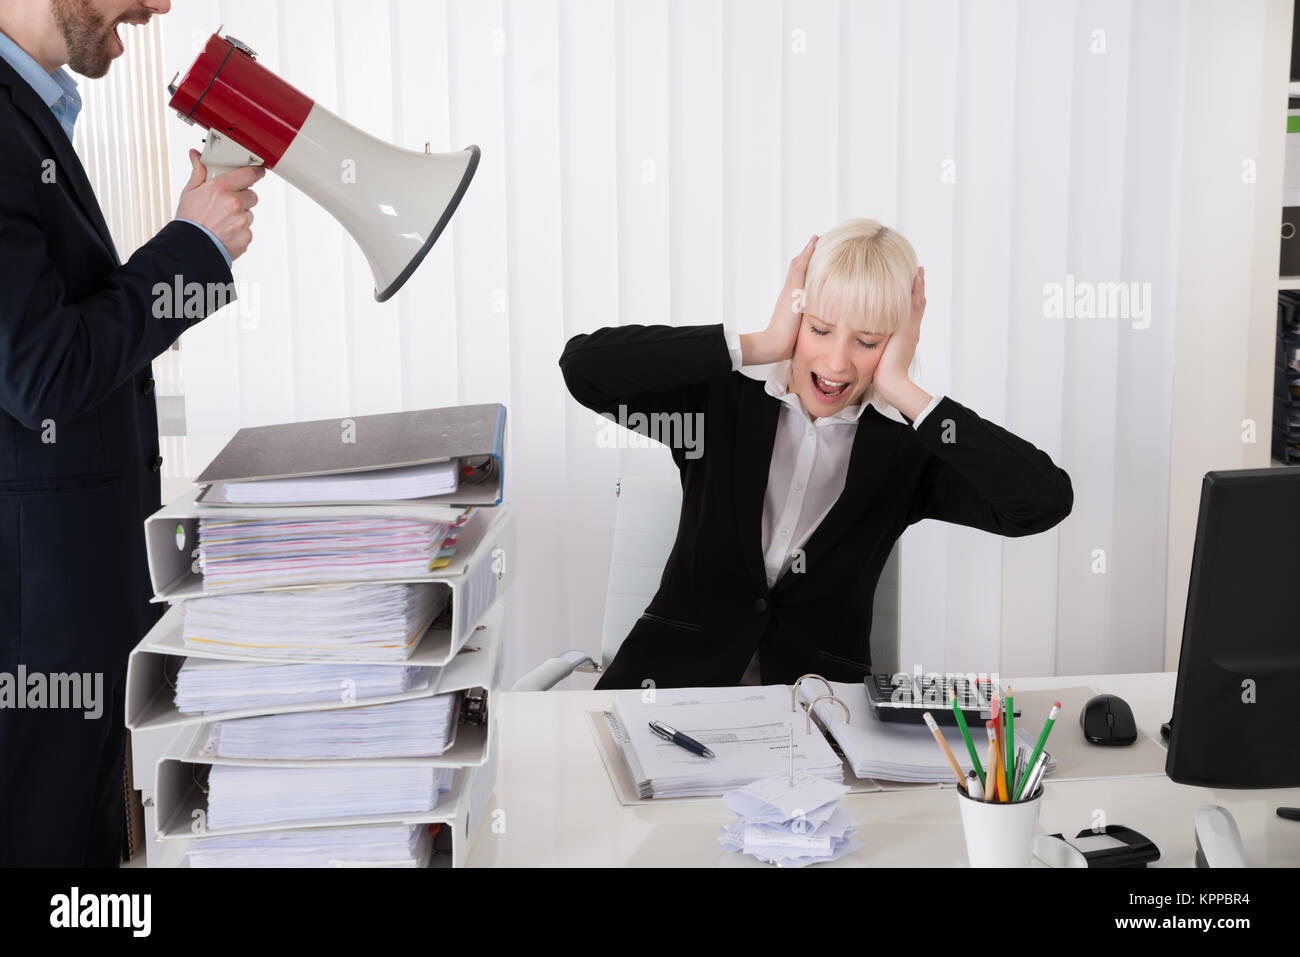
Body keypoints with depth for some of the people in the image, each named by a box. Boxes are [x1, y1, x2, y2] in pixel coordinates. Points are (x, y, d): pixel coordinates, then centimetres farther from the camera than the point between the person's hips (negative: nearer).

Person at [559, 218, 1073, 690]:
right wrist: (757, 345, -7)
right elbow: (584, 365, -7)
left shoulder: (907, 454, 6)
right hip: (675, 675, -1)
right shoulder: (721, 404, 8)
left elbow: (1047, 501, -9)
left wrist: (903, 392, -8)